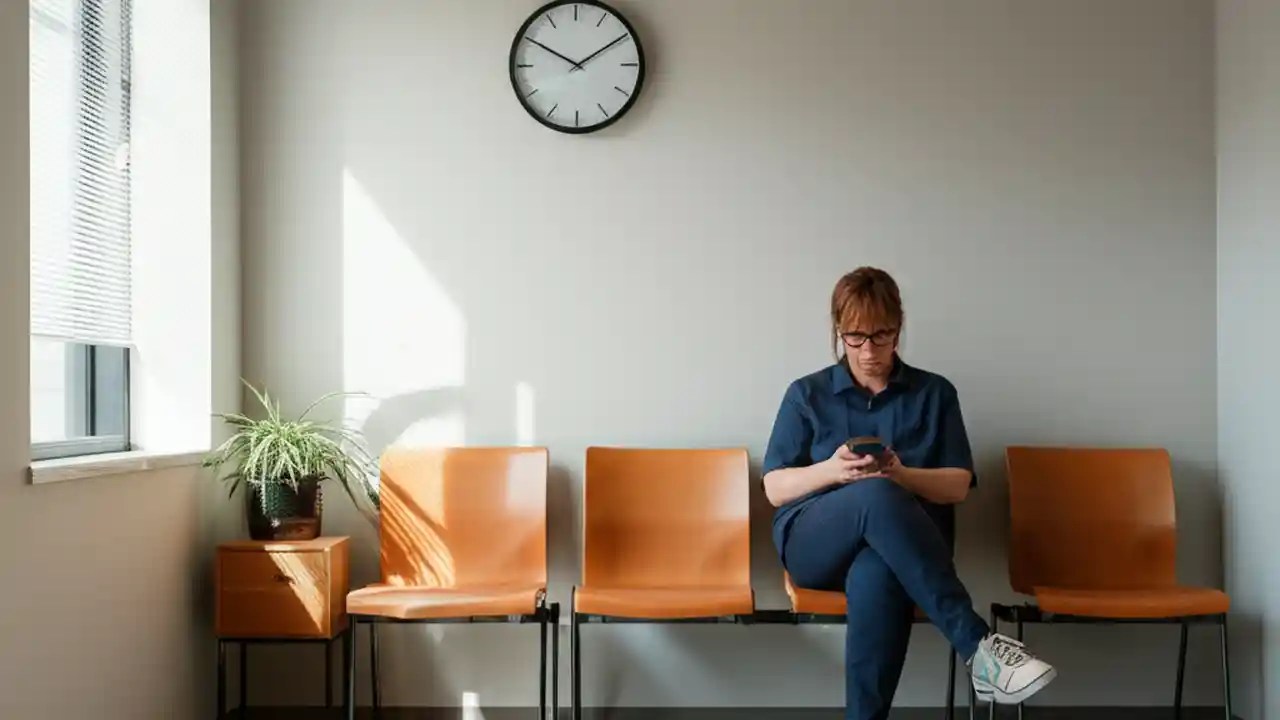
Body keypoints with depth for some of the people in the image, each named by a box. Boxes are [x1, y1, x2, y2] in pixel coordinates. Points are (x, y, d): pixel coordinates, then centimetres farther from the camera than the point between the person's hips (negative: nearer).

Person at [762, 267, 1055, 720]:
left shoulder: (935, 393, 12)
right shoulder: (806, 394, 11)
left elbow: (958, 486, 5)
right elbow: (775, 489, 6)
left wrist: (901, 475, -17)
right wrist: (832, 470, -15)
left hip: (905, 541, 0)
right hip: (814, 543, 0)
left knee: (875, 578, -41)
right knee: (877, 496, -38)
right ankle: (977, 647, -41)